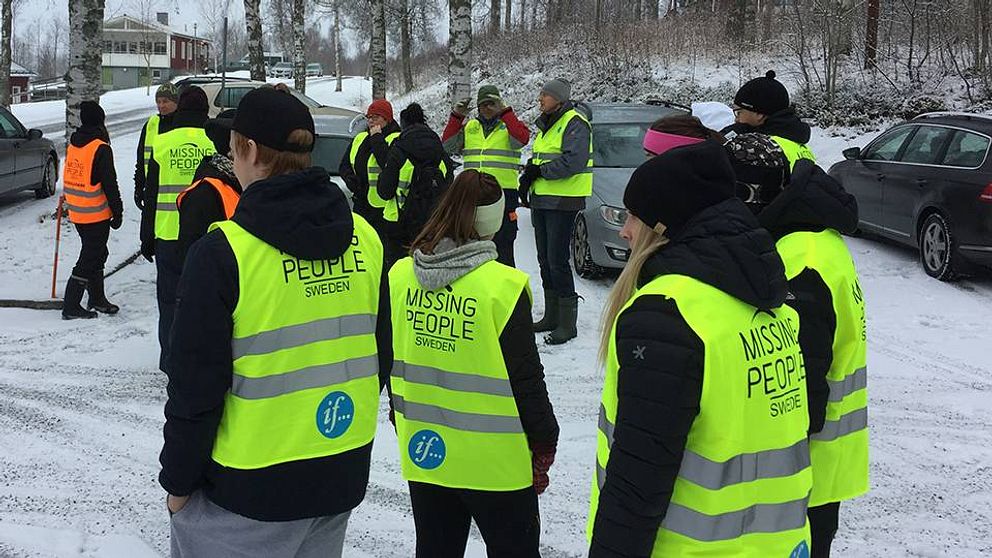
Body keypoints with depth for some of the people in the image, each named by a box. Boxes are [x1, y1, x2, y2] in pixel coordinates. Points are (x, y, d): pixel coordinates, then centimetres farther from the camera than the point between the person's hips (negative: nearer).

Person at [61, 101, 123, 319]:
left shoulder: (73, 144, 7)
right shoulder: (101, 148, -17)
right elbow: (109, 184, -17)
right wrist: (118, 212, -10)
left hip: (77, 212, 8)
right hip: (97, 214, -8)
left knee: (96, 253, 20)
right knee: (89, 258, -1)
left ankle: (97, 299, 31)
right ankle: (71, 307, -1)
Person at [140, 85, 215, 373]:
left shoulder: (162, 142, 0)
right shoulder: (217, 141, -3)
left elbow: (151, 195, 4)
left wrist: (147, 238, 11)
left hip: (169, 233, 0)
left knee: (169, 297, 9)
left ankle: (170, 358, 12)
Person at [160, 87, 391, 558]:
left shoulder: (221, 254, -17)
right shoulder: (364, 239, 0)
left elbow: (195, 385, -13)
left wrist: (178, 480, 0)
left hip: (248, 489, -5)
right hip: (344, 474, 6)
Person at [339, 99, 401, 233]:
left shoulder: (396, 140, -8)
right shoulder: (359, 139, 15)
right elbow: (344, 166, 18)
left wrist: (377, 139, -17)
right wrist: (351, 179, -4)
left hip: (384, 207, -7)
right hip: (361, 205, 7)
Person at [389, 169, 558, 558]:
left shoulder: (399, 276, -2)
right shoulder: (502, 286, -19)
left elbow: (391, 364, 9)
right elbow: (525, 376, -13)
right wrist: (544, 442, 0)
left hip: (422, 452, 5)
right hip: (496, 463, -5)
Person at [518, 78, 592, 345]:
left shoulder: (574, 124, -12)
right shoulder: (545, 125, 18)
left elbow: (574, 162, -23)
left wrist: (540, 171, -16)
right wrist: (529, 176, 6)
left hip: (562, 202, -10)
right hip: (541, 200, 10)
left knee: (557, 260, -9)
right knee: (545, 260, 13)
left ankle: (567, 323, -2)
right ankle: (551, 316, 23)